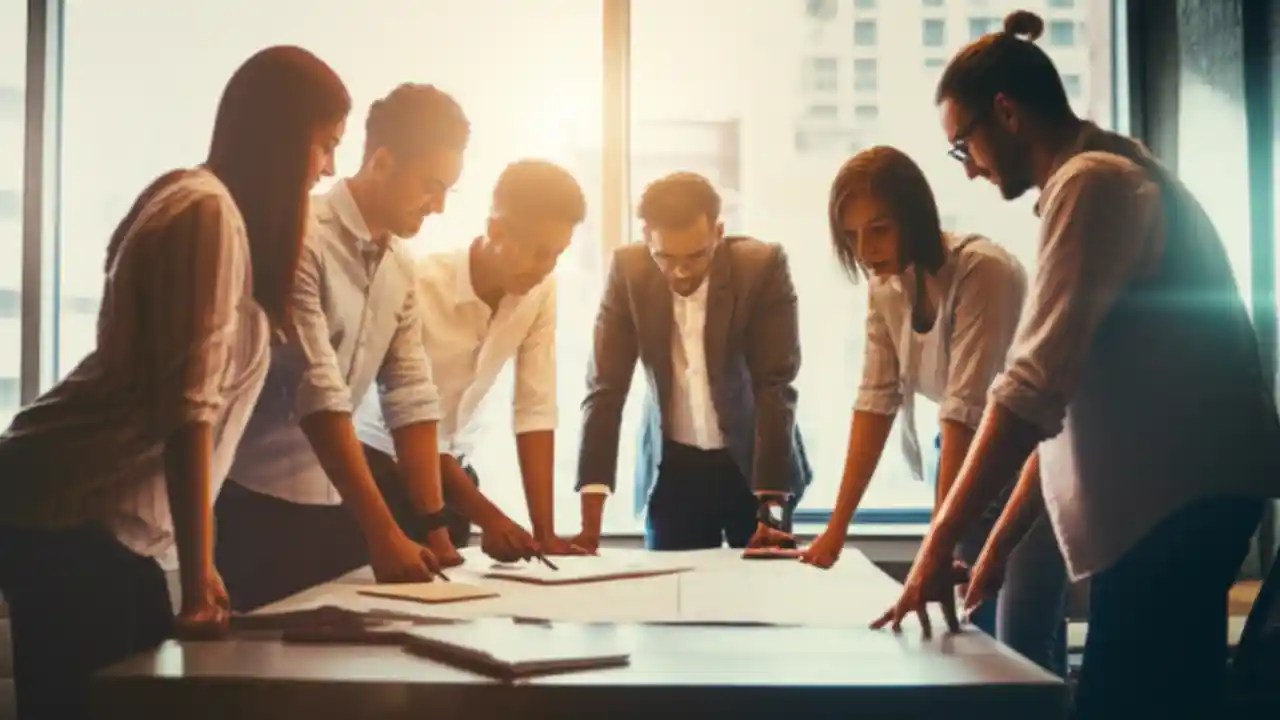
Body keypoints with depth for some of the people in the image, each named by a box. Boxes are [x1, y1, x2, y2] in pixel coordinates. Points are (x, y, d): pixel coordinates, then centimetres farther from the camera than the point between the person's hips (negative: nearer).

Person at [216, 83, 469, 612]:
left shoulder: (401, 265, 6)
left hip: (334, 504, 7)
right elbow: (320, 398, -24)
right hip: (255, 503, -7)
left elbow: (411, 399, 4)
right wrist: (384, 534, -26)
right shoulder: (302, 241, -18)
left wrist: (435, 526, -2)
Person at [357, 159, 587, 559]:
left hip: (452, 462, 4)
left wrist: (545, 531, -19)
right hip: (384, 462, -4)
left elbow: (536, 410, -14)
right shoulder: (422, 286, -28)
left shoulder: (542, 291, -13)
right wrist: (489, 517, -29)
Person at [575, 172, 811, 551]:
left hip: (753, 460, -1)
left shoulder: (763, 267, -20)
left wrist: (771, 507, -28)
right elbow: (606, 388, -16)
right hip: (672, 466, 1)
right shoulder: (628, 271, -15)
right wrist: (591, 521, -22)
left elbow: (775, 387, -21)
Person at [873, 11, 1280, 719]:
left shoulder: (1091, 183, -12)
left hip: (1172, 500, -10)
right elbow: (1068, 395, 20)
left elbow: (1033, 387, -21)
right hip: (1175, 498, 10)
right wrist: (999, 542, 17)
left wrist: (940, 542, -18)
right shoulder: (1107, 180, 20)